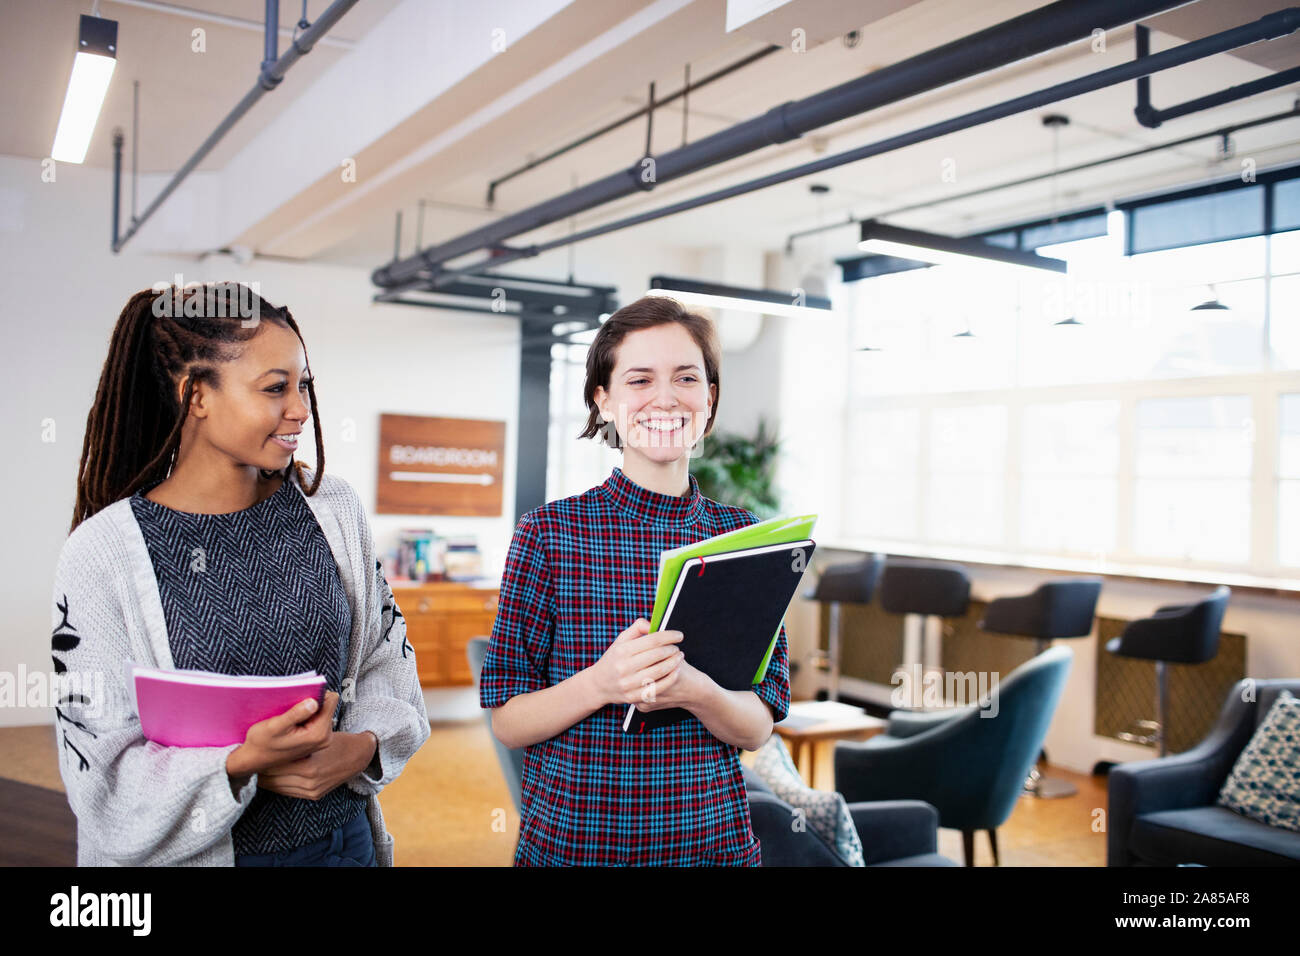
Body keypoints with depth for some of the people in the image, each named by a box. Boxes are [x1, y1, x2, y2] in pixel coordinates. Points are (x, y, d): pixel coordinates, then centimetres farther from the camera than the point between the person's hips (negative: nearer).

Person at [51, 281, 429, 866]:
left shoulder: (334, 510, -2)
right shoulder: (101, 554, -13)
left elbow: (388, 664, 3)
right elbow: (103, 779, -13)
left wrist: (361, 746, -15)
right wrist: (244, 762, -27)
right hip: (194, 853, -3)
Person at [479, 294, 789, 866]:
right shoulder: (548, 532, -8)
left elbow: (759, 728, -3)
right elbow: (506, 722, -8)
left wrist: (694, 691, -23)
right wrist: (600, 684, -26)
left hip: (713, 839, 2)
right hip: (567, 839, -1)